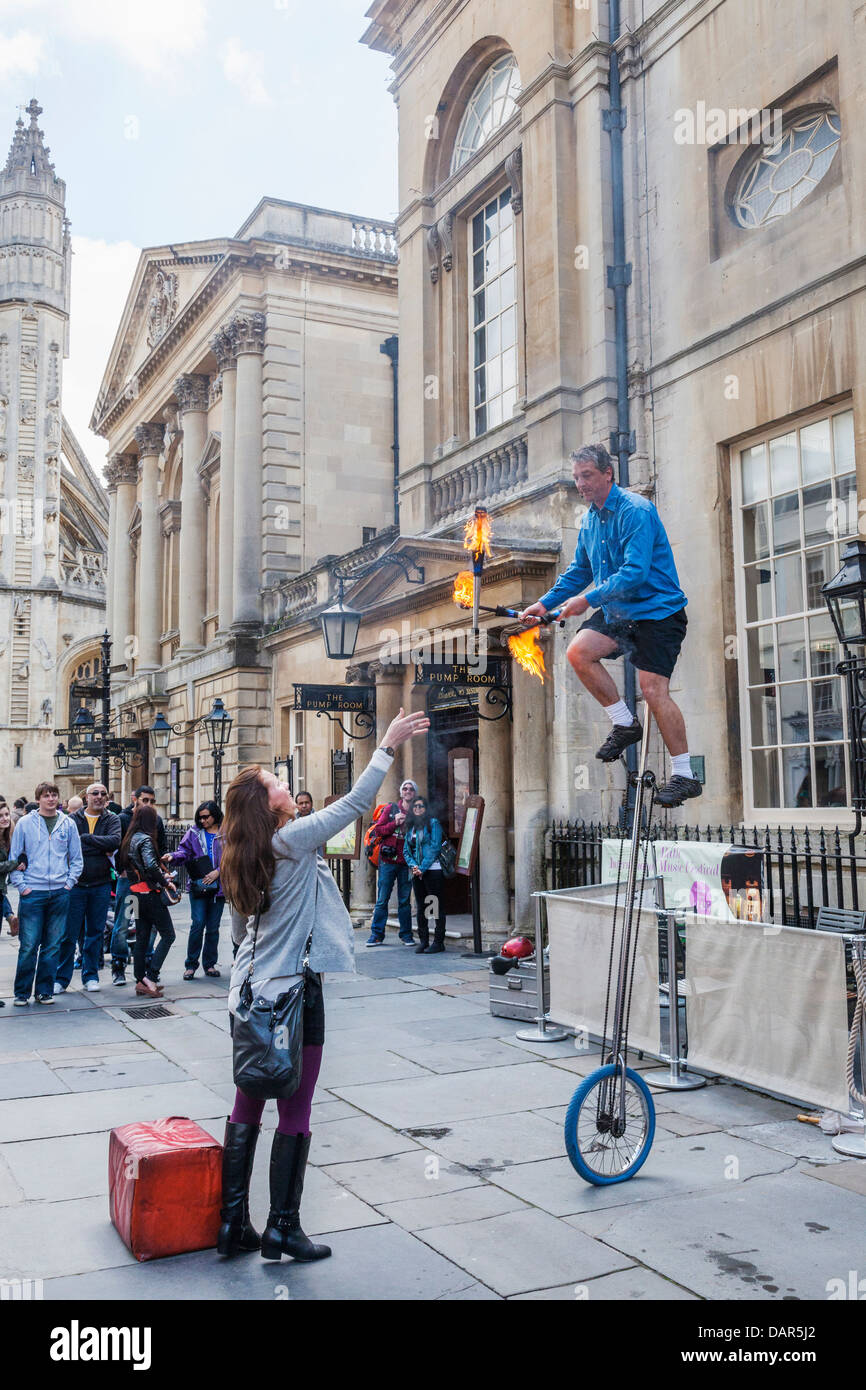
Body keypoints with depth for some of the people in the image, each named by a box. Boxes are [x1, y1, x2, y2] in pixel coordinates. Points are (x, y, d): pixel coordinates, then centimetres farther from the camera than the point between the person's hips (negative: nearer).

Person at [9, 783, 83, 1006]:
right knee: (28, 946, -3)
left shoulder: (68, 824, 7)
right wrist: (21, 885, -4)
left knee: (52, 945, 7)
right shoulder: (25, 823, 2)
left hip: (60, 893, 2)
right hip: (32, 893, -2)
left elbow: (76, 858, 13)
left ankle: (45, 991, 16)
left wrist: (69, 882, 2)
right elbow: (14, 858, 4)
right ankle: (22, 992, 9)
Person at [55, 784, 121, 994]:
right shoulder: (73, 819, 3)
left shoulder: (112, 820, 5)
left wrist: (85, 838, -13)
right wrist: (102, 849, -12)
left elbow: (115, 841, -14)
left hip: (101, 885, 1)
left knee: (95, 932, 9)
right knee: (68, 933, 0)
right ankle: (61, 978, 10)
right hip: (75, 883, -1)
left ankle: (90, 976, 20)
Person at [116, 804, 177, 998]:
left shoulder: (128, 839, 10)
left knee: (141, 938, 13)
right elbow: (150, 865, -28)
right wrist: (165, 881, -12)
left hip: (136, 893, 8)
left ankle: (140, 981, 16)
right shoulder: (145, 839, -15)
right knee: (168, 935, -1)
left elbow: (121, 865, 15)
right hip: (150, 893, -8)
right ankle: (150, 977, -9)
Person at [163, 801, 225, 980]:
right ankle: (191, 965, 3)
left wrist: (218, 871, -11)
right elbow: (184, 851, 4)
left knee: (213, 927, 7)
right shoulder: (194, 833, 8)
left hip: (218, 887, 0)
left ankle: (210, 964, 18)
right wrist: (173, 857, -16)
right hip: (198, 886, 0)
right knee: (198, 924, -7)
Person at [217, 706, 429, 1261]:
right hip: (294, 991, -8)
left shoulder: (248, 854, 5)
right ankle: (283, 1229, 11)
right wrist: (389, 745, -11)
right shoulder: (293, 841, -16)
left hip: (252, 992, 8)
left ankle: (233, 1223, 19)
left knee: (248, 1106, 13)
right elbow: (355, 804, -15)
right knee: (295, 1112, 3)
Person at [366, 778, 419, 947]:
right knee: (382, 900, 1)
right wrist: (395, 823, -10)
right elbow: (378, 829, 2)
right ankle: (377, 934, 7)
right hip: (388, 860, -1)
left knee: (405, 900, 5)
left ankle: (406, 934, 15)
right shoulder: (391, 808, 6)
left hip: (406, 862, 1)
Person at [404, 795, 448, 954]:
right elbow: (406, 849, 13)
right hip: (417, 872, 6)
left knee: (437, 906, -2)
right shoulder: (411, 826, 15)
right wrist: (413, 865, -5)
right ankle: (423, 940, 16)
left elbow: (435, 847, -11)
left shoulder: (433, 823, -3)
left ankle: (438, 942, 2)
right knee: (420, 906, 9)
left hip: (432, 869, -6)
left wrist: (422, 868, -14)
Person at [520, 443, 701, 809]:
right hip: (617, 612, 8)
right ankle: (625, 724, 5)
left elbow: (635, 573, -26)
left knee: (653, 690, -15)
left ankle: (684, 776, -4)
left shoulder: (635, 511, -17)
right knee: (578, 652, -13)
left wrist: (589, 599, -26)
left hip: (657, 611, -8)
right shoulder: (589, 521, 10)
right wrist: (545, 603, 7)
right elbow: (579, 571, 18)